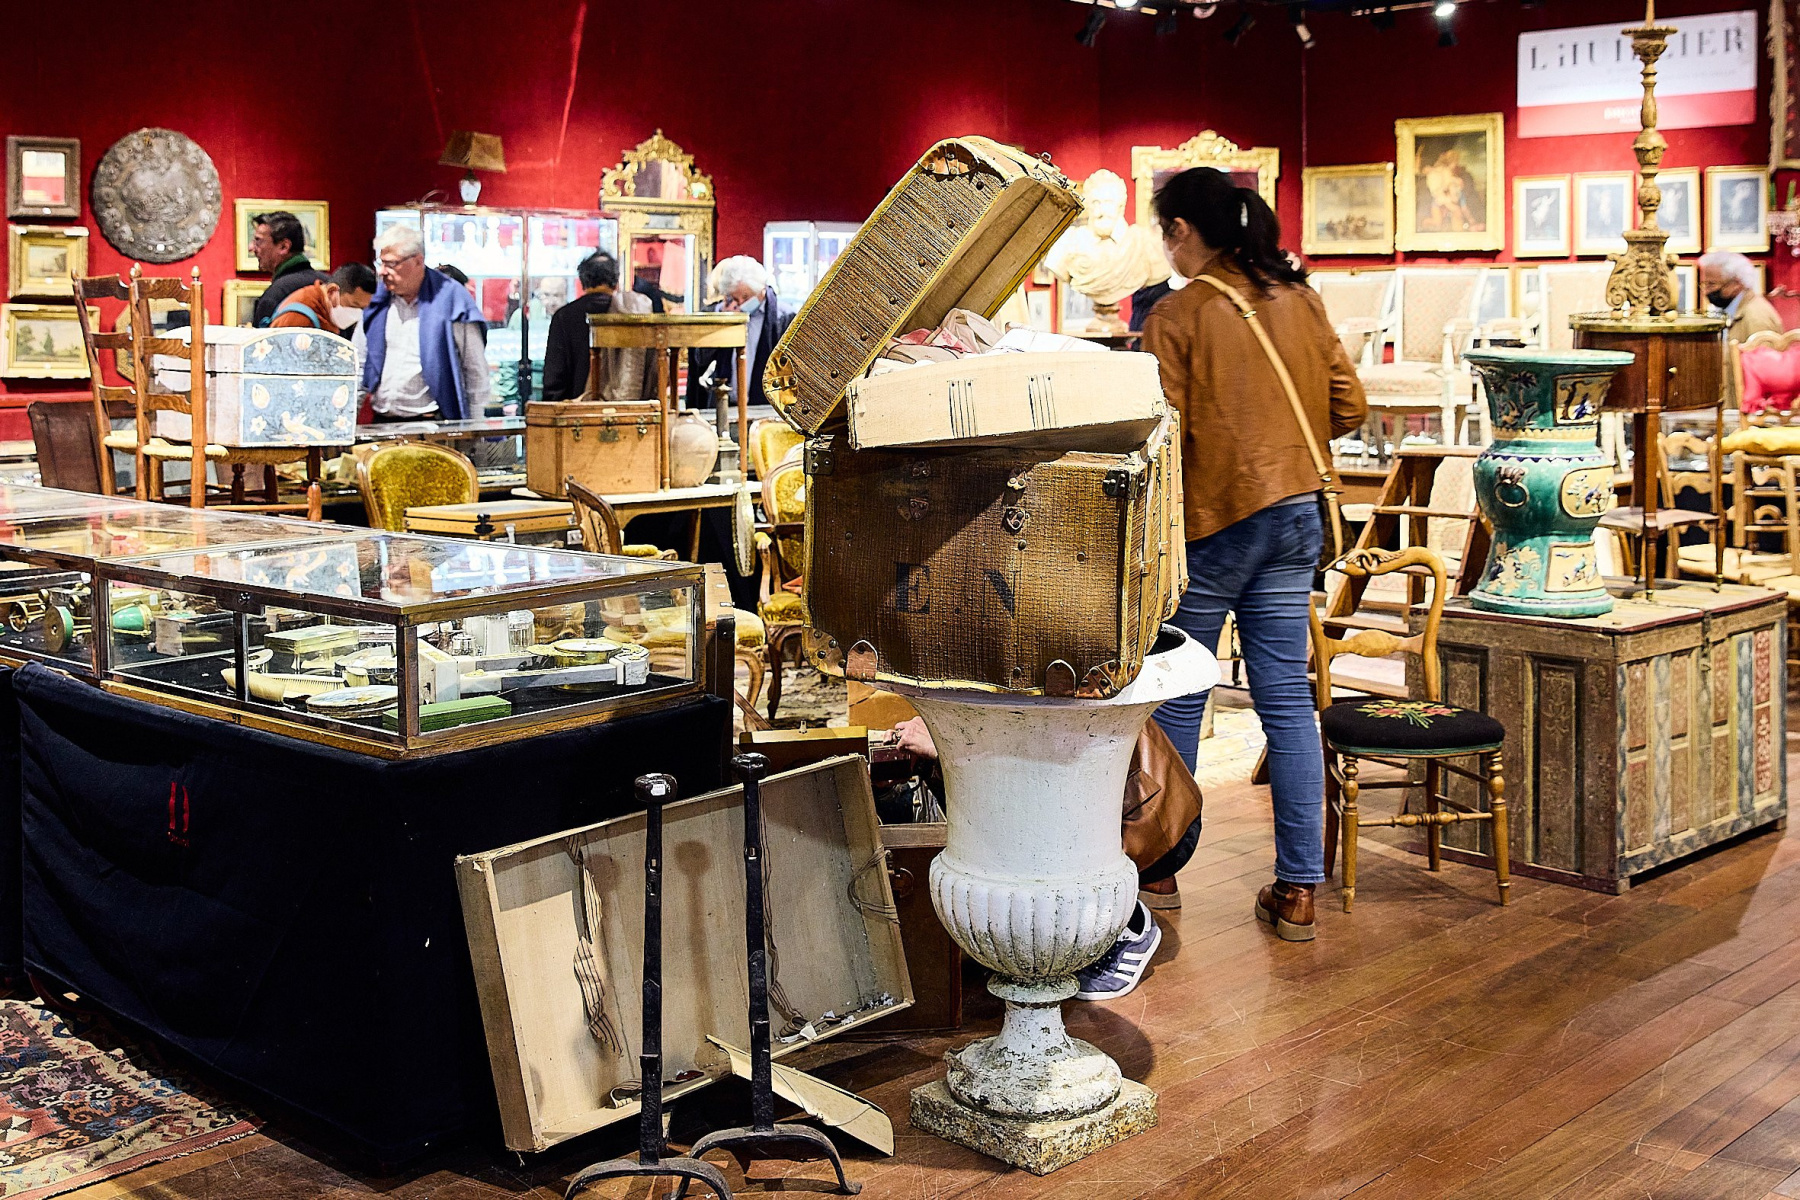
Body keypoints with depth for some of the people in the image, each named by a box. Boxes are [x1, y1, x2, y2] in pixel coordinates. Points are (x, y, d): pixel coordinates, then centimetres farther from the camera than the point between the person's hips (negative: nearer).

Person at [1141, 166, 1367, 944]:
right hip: (1296, 513, 6)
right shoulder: (1299, 299, 8)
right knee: (1287, 696, 6)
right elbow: (1348, 406, 10)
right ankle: (1298, 891, 7)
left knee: (1177, 697, 9)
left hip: (1213, 517, -5)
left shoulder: (1177, 315, -9)